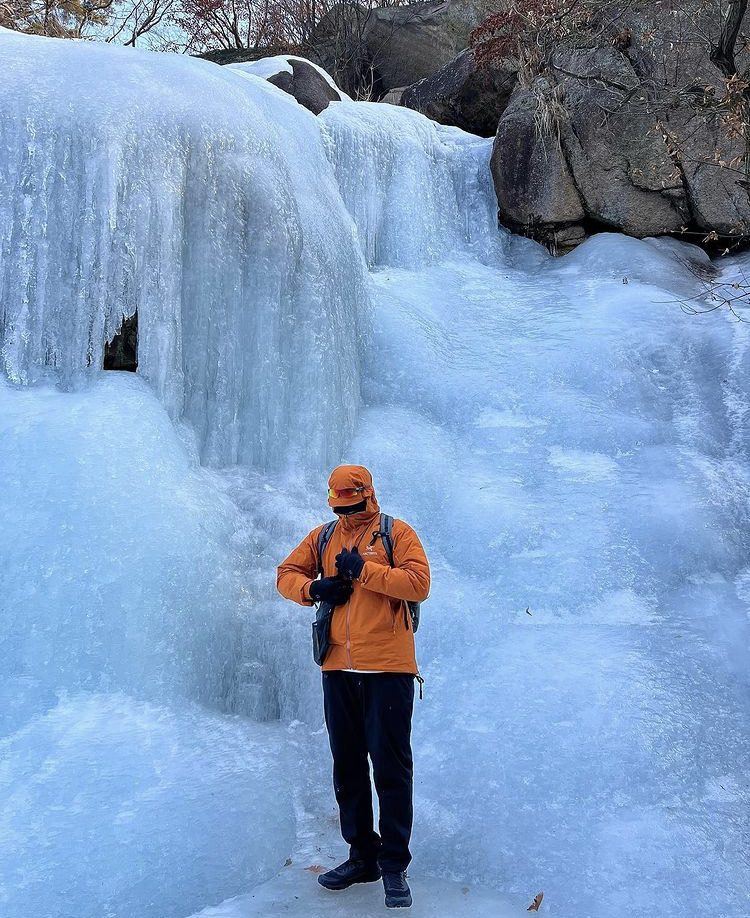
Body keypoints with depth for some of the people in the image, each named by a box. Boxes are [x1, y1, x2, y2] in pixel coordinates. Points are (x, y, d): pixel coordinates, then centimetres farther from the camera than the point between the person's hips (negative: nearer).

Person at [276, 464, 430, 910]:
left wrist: (364, 569, -17)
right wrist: (313, 588, -6)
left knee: (391, 768, -1)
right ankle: (363, 856, 27)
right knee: (348, 767, 14)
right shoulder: (323, 537, 12)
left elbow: (419, 583, -12)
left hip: (387, 669, -5)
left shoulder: (397, 533, -1)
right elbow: (287, 574, 14)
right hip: (338, 670, 5)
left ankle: (395, 865, 10)